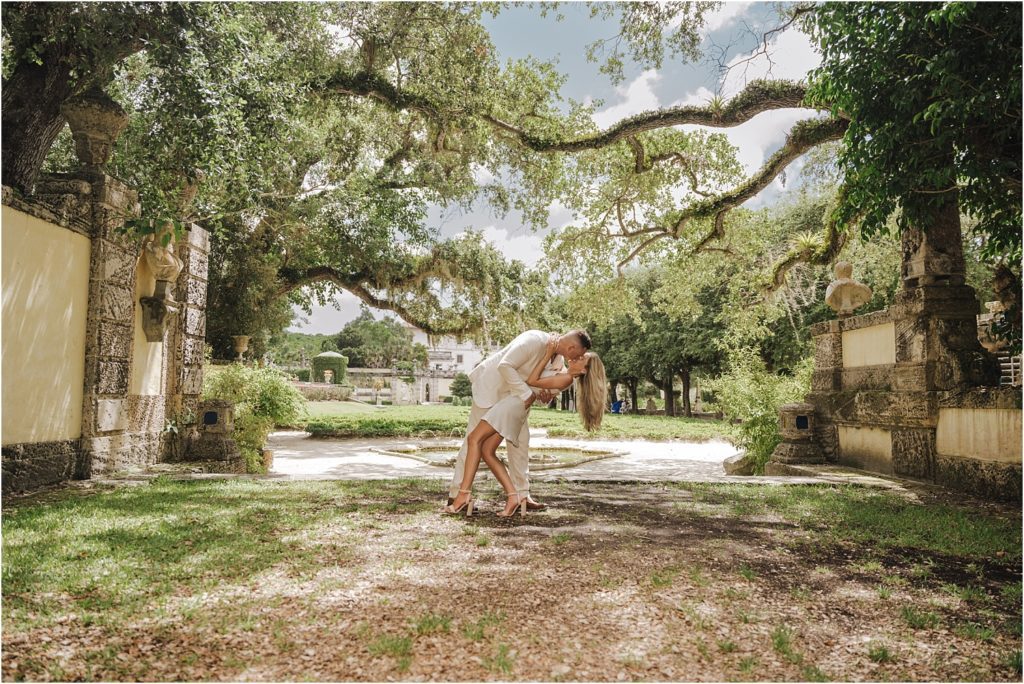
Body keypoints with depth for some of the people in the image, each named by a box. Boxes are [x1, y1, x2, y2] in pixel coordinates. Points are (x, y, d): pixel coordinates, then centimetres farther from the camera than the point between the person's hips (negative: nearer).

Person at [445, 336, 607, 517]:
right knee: (487, 451, 2)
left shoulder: (566, 379, -11)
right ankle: (513, 495, -3)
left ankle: (464, 494, -18)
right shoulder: (563, 373, 17)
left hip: (515, 404, -10)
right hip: (513, 403, 10)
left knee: (474, 439, -14)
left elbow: (532, 381, -13)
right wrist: (551, 351, 20)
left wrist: (548, 354, -11)